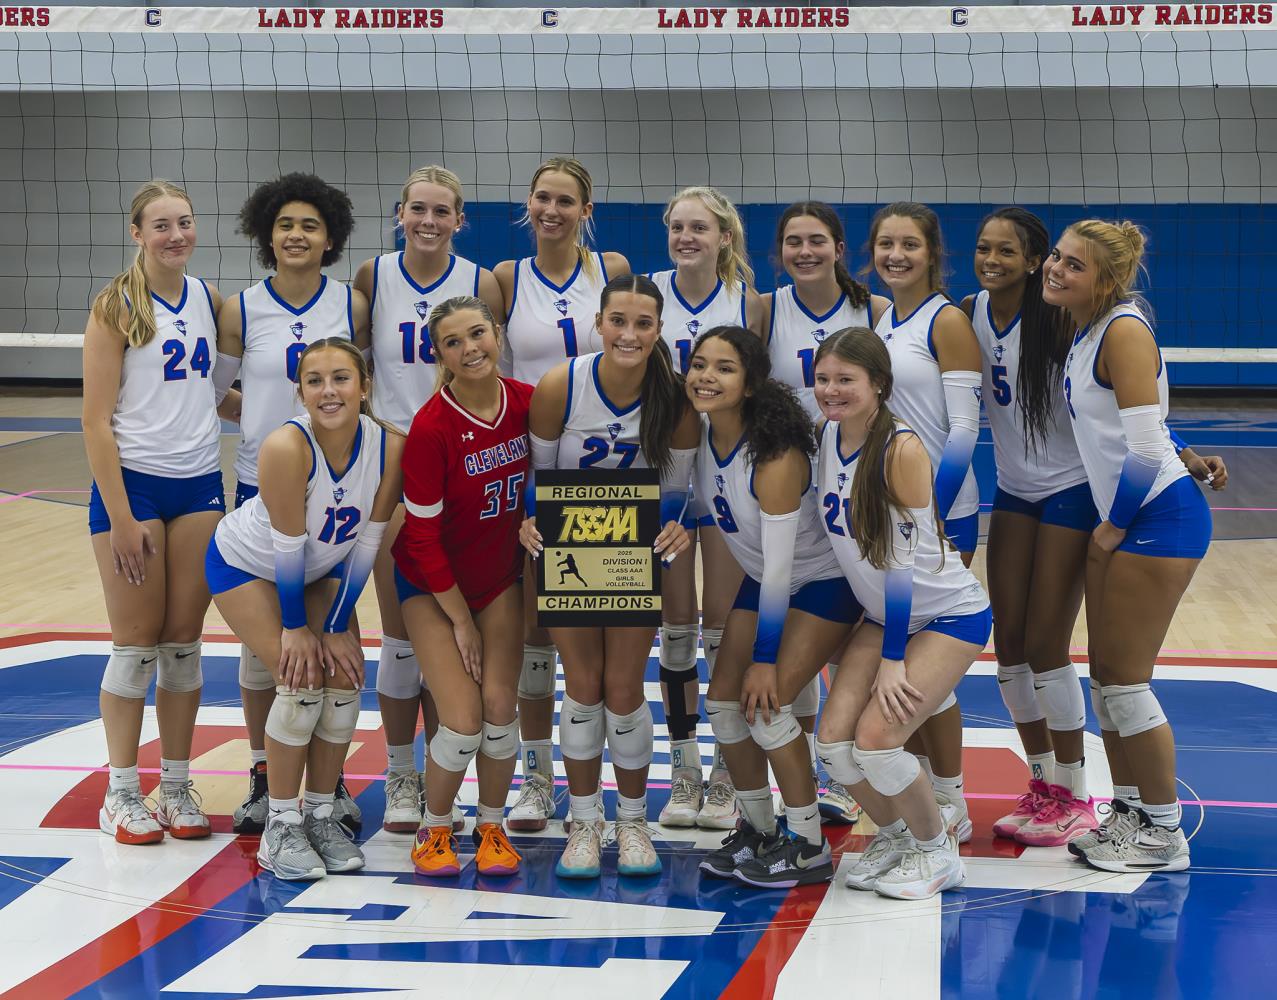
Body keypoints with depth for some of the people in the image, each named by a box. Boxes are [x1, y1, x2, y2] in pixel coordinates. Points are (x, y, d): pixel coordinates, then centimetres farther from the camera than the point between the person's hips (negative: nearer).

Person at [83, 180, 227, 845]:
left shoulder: (207, 298, 7)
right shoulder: (116, 306, -8)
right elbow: (96, 420, -11)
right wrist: (120, 517, -15)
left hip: (200, 486, 4)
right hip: (132, 483, -4)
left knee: (184, 641, 8)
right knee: (137, 644, 0)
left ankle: (177, 786, 17)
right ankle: (121, 794, 11)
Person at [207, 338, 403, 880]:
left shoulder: (390, 447, -24)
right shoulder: (287, 447, -37)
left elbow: (365, 545, -15)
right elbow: (288, 546, -27)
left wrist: (337, 628, -11)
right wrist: (295, 627, -18)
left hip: (321, 569, 5)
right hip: (246, 565, -5)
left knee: (344, 679, -6)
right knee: (302, 681, -16)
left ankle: (320, 814, 12)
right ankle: (281, 826, -3)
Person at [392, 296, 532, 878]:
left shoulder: (529, 403, -11)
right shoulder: (431, 426, -23)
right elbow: (422, 534, -16)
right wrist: (460, 619, -12)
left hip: (501, 576, 4)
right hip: (432, 583, -3)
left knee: (500, 706, -6)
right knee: (463, 719, -12)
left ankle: (492, 828, 17)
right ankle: (434, 830, 12)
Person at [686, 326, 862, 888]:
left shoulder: (776, 456, -32)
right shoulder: (698, 432, -12)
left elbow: (779, 566, -27)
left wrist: (765, 659, -22)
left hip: (825, 583, -7)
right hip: (765, 580, 7)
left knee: (766, 704, -16)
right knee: (724, 700, 0)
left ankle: (808, 847, -1)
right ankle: (757, 829, 17)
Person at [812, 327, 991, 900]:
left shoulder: (902, 449, -24)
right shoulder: (827, 435, -4)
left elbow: (903, 561, -22)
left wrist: (893, 661, -20)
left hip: (951, 616, -6)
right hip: (884, 614, 7)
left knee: (876, 739, -19)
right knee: (834, 740, -7)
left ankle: (937, 851, 6)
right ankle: (894, 834, 20)